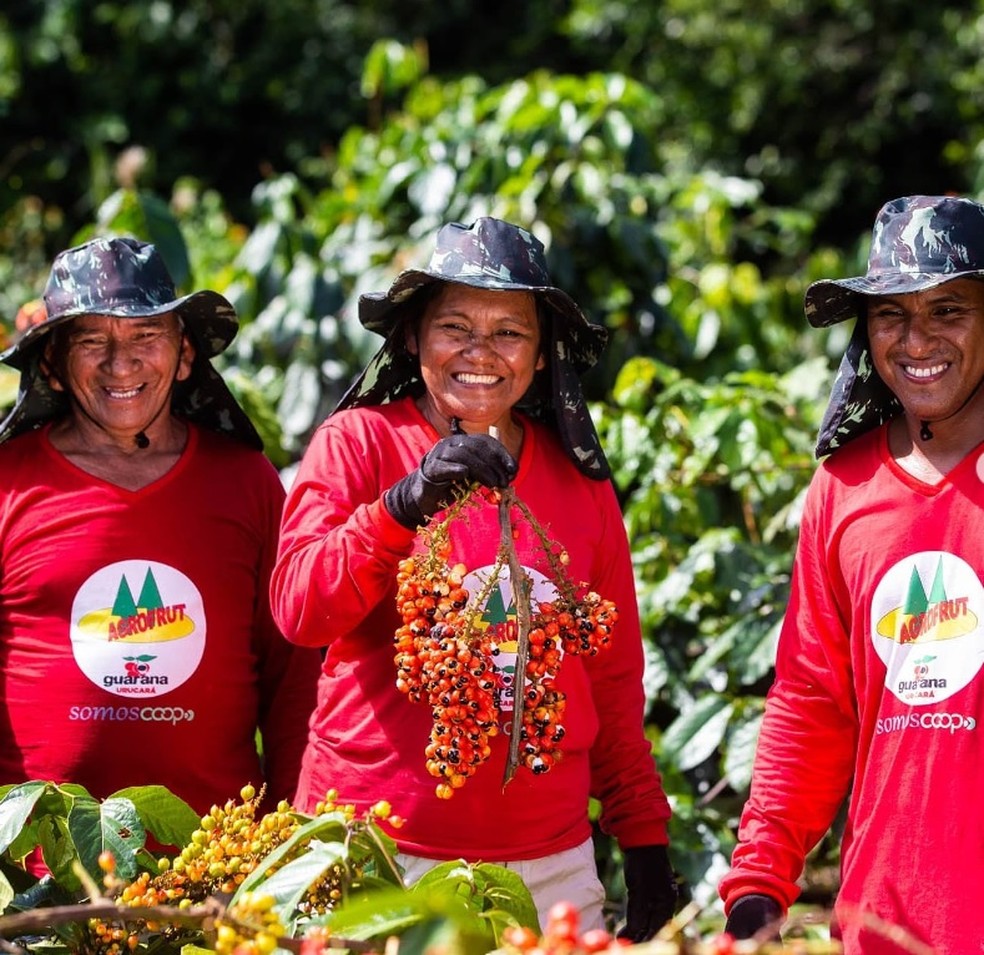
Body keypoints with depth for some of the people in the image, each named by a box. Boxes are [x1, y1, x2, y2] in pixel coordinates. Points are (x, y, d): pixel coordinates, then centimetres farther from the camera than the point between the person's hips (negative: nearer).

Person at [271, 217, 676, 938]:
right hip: (378, 848, -3)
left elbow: (613, 672, 13)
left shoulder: (577, 475, 9)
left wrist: (645, 840, 10)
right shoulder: (358, 443, 0)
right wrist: (403, 505, -27)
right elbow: (299, 612, -13)